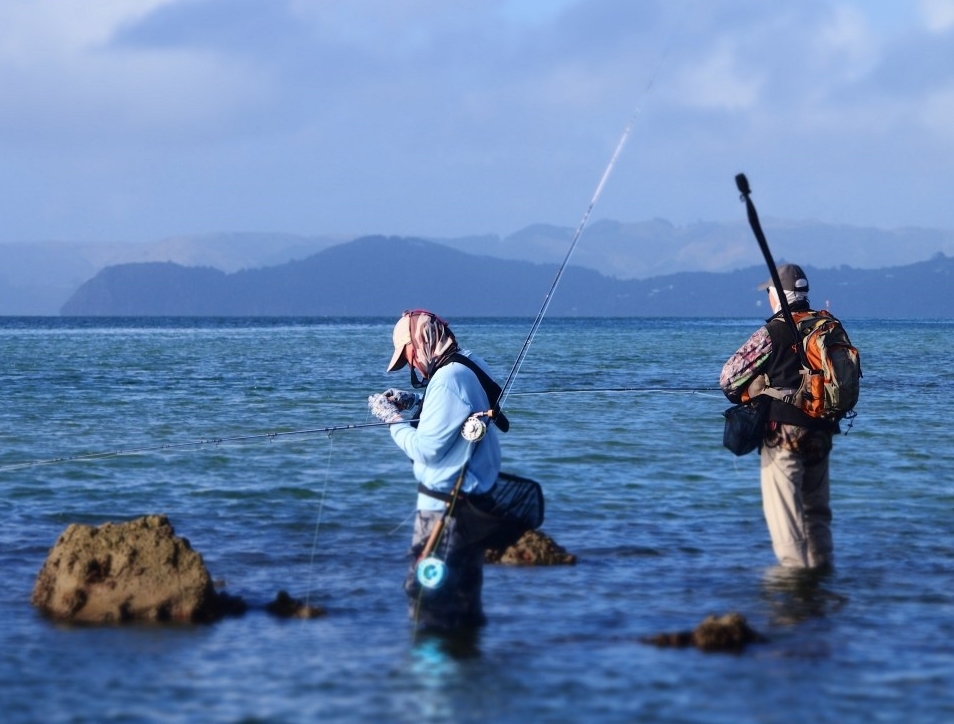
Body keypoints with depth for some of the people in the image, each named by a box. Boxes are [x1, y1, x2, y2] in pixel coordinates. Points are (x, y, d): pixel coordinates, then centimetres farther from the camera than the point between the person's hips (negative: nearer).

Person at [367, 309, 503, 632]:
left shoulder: (448, 379, -22)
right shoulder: (469, 366, 7)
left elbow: (426, 449, -22)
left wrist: (393, 418, -9)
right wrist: (415, 403, 10)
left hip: (445, 506, -10)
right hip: (473, 497, 10)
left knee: (425, 591, -5)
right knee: (462, 592, 19)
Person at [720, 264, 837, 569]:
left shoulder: (771, 334, -12)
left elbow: (728, 378, -7)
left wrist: (743, 396, 13)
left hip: (782, 433, -6)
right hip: (821, 432, 6)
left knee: (784, 511, -3)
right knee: (817, 510, 16)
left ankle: (794, 568, -7)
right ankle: (822, 565, 18)